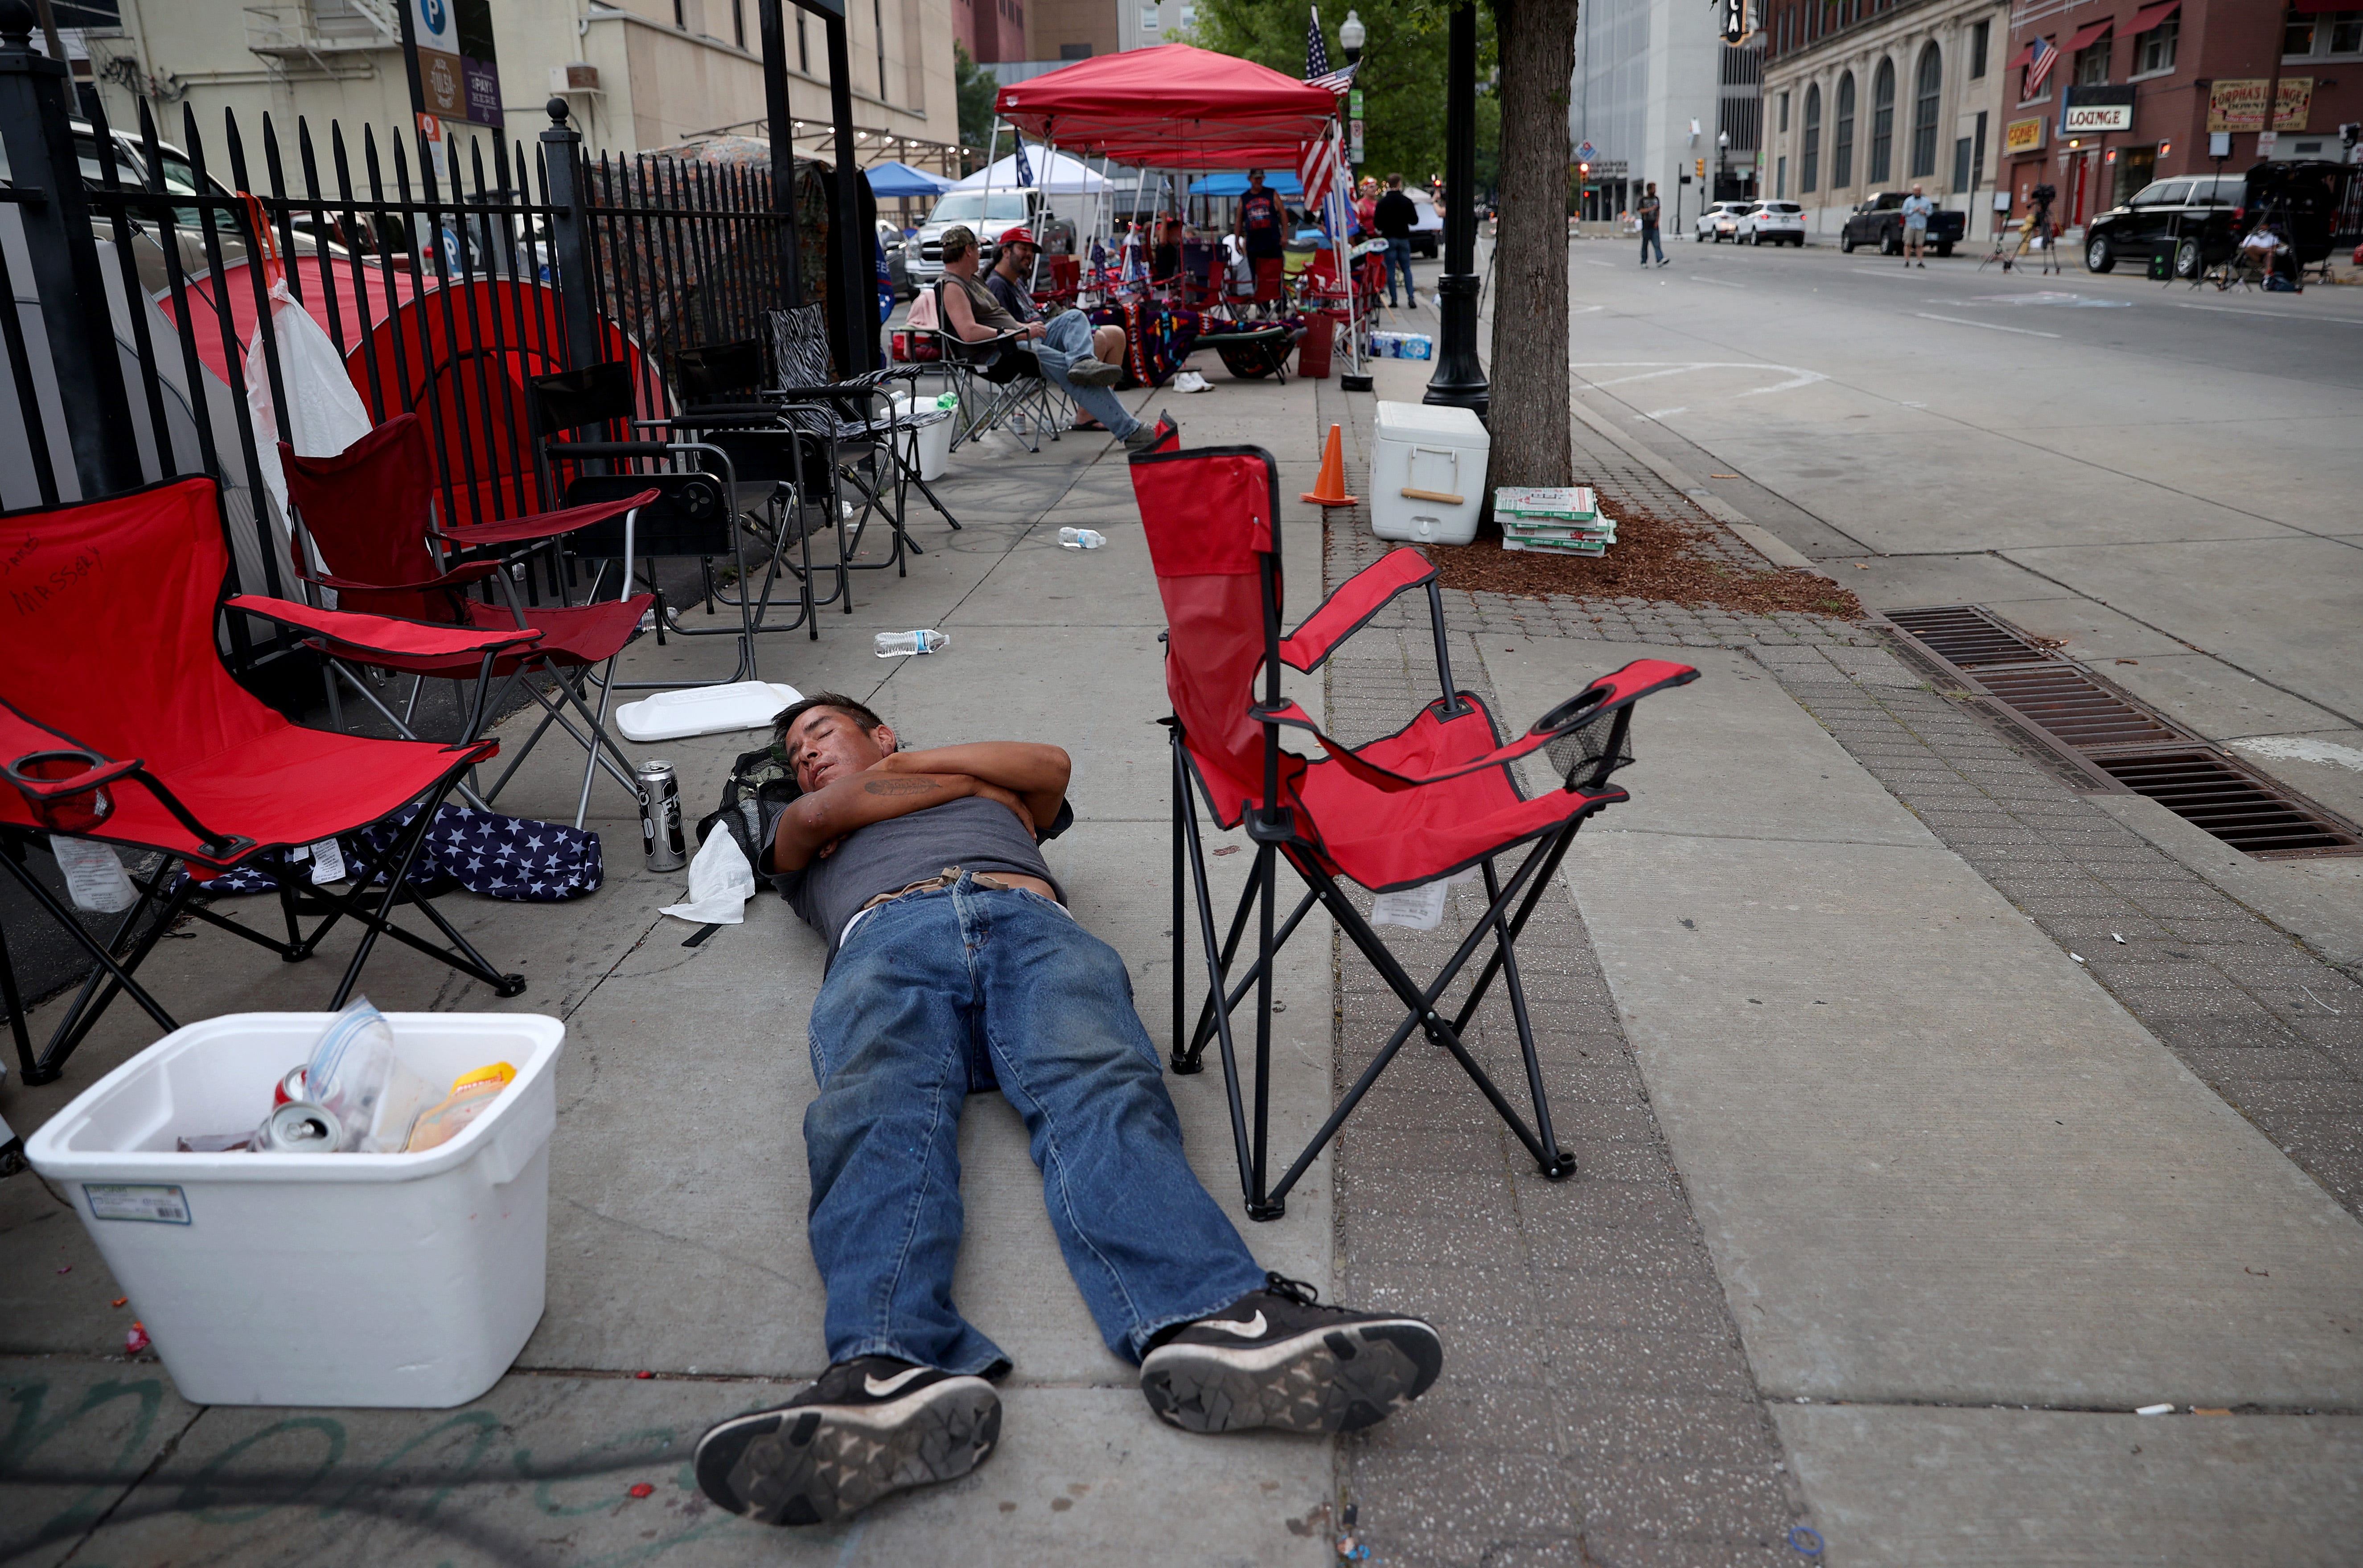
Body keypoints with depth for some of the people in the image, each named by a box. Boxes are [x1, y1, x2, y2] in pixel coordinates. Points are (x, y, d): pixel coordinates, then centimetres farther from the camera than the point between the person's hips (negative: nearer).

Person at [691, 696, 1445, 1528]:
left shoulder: (991, 793, 44)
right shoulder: (805, 838, 41)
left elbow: (1048, 764, 23)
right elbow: (821, 812, 18)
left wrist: (913, 761, 30)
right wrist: (974, 778, 26)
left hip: (1027, 921, 0)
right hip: (885, 940, 0)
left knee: (1100, 1087, -34)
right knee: (875, 1112, -36)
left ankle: (1214, 1325, -60)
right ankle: (892, 1375, -62)